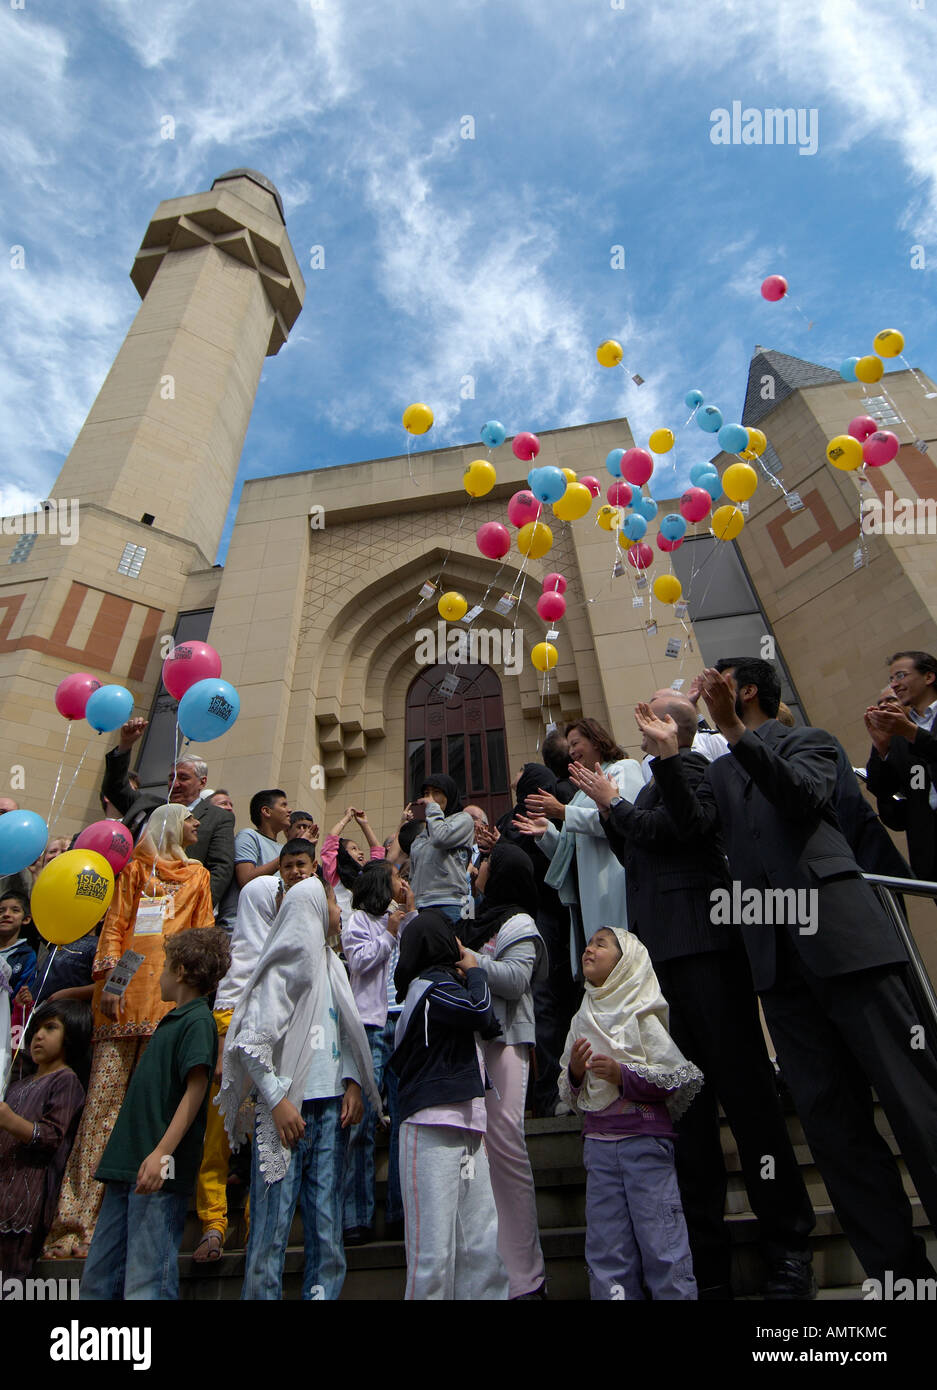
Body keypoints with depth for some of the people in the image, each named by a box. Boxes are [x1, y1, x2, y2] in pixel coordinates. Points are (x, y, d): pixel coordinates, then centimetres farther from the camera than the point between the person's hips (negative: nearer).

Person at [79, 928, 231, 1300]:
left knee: (145, 1283, -4)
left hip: (160, 1171, -9)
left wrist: (162, 1152, -27)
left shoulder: (198, 1020, -12)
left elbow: (195, 1090, -20)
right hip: (127, 1166, 10)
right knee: (96, 1279, 15)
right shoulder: (171, 1020, 17)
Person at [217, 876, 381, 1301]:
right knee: (273, 1221, 1)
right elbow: (250, 1040, -12)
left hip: (329, 1107, 6)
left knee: (327, 1220, 9)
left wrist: (352, 1082, 3)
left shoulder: (331, 965, 13)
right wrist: (277, 1100, -13)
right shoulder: (283, 969, -8)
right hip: (288, 1110, -6)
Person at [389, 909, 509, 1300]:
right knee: (435, 1251, -5)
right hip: (433, 1125, -9)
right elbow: (480, 1012, -22)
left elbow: (488, 1028, 24)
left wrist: (467, 977, 13)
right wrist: (474, 971, -3)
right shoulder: (430, 984, -9)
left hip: (466, 1126, 9)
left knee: (483, 1247, 7)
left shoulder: (445, 984, 22)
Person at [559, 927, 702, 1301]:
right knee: (605, 1248, 7)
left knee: (660, 1242, -2)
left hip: (645, 1138, -4)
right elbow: (570, 1095, 15)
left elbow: (678, 1077, -7)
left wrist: (624, 1075, -18)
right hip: (598, 1142, 4)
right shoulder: (581, 1020, 10)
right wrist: (575, 1071, -7)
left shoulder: (642, 1014, -3)